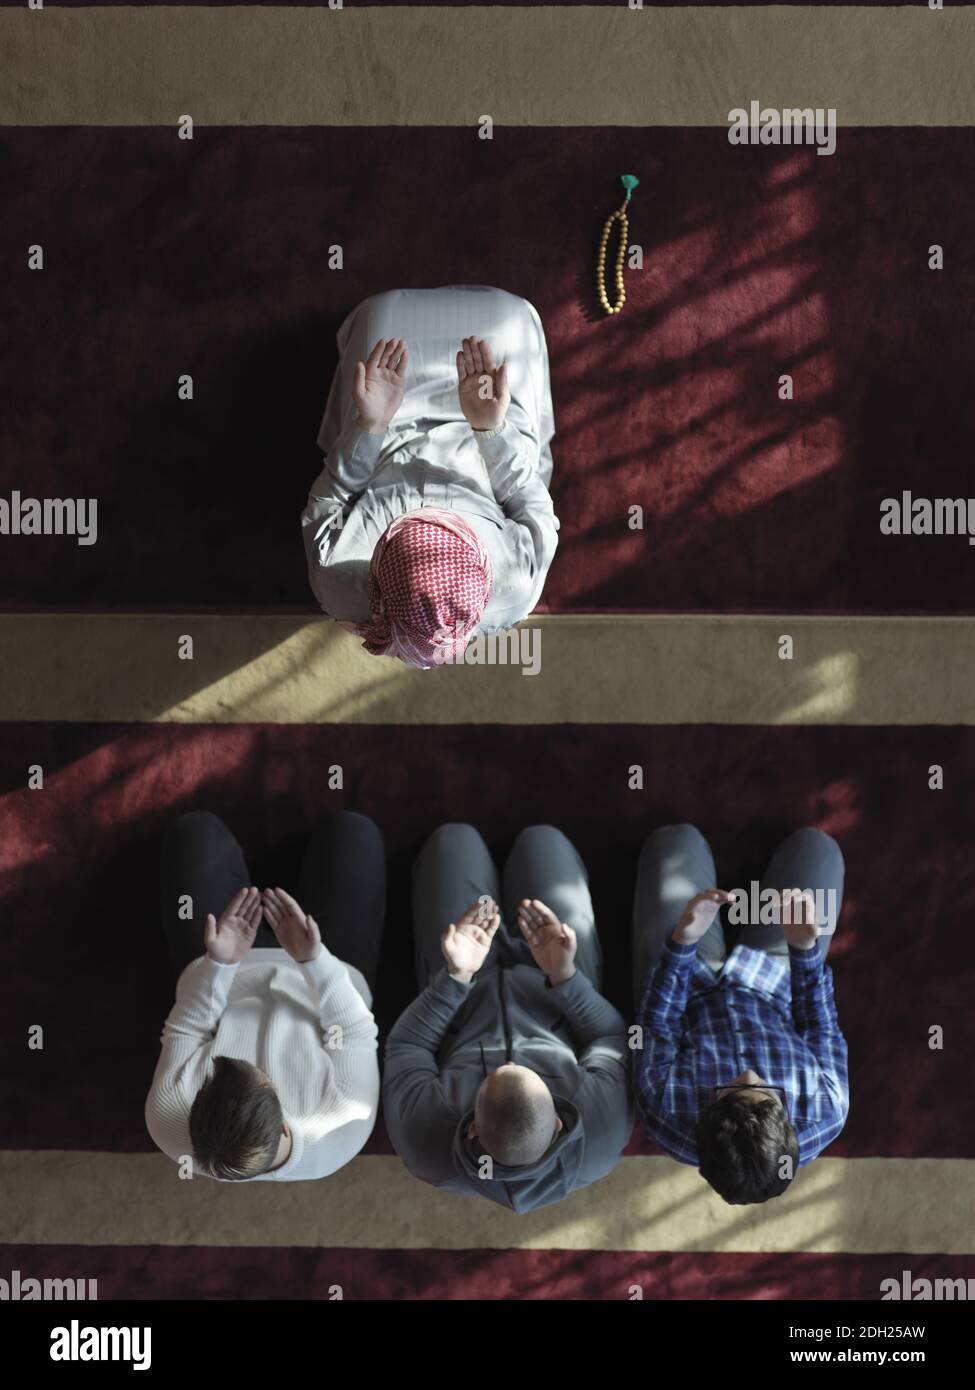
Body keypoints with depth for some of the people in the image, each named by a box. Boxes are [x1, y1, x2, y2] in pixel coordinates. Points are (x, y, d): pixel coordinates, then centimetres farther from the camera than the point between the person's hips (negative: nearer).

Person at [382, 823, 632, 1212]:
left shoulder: (424, 1137, -44)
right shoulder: (602, 1133, -43)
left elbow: (405, 1047, -23)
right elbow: (612, 1040, -22)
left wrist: (456, 977, -30)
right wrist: (565, 975, -33)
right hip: (559, 996, 0)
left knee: (454, 839, 15)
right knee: (541, 840, 16)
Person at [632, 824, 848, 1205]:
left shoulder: (665, 1113, -44)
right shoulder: (826, 1115, -41)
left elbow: (657, 1027, -24)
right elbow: (821, 1029, -21)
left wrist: (680, 943, -32)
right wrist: (806, 949, -29)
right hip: (775, 988, 1)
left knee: (676, 839, 15)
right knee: (814, 846, 13)